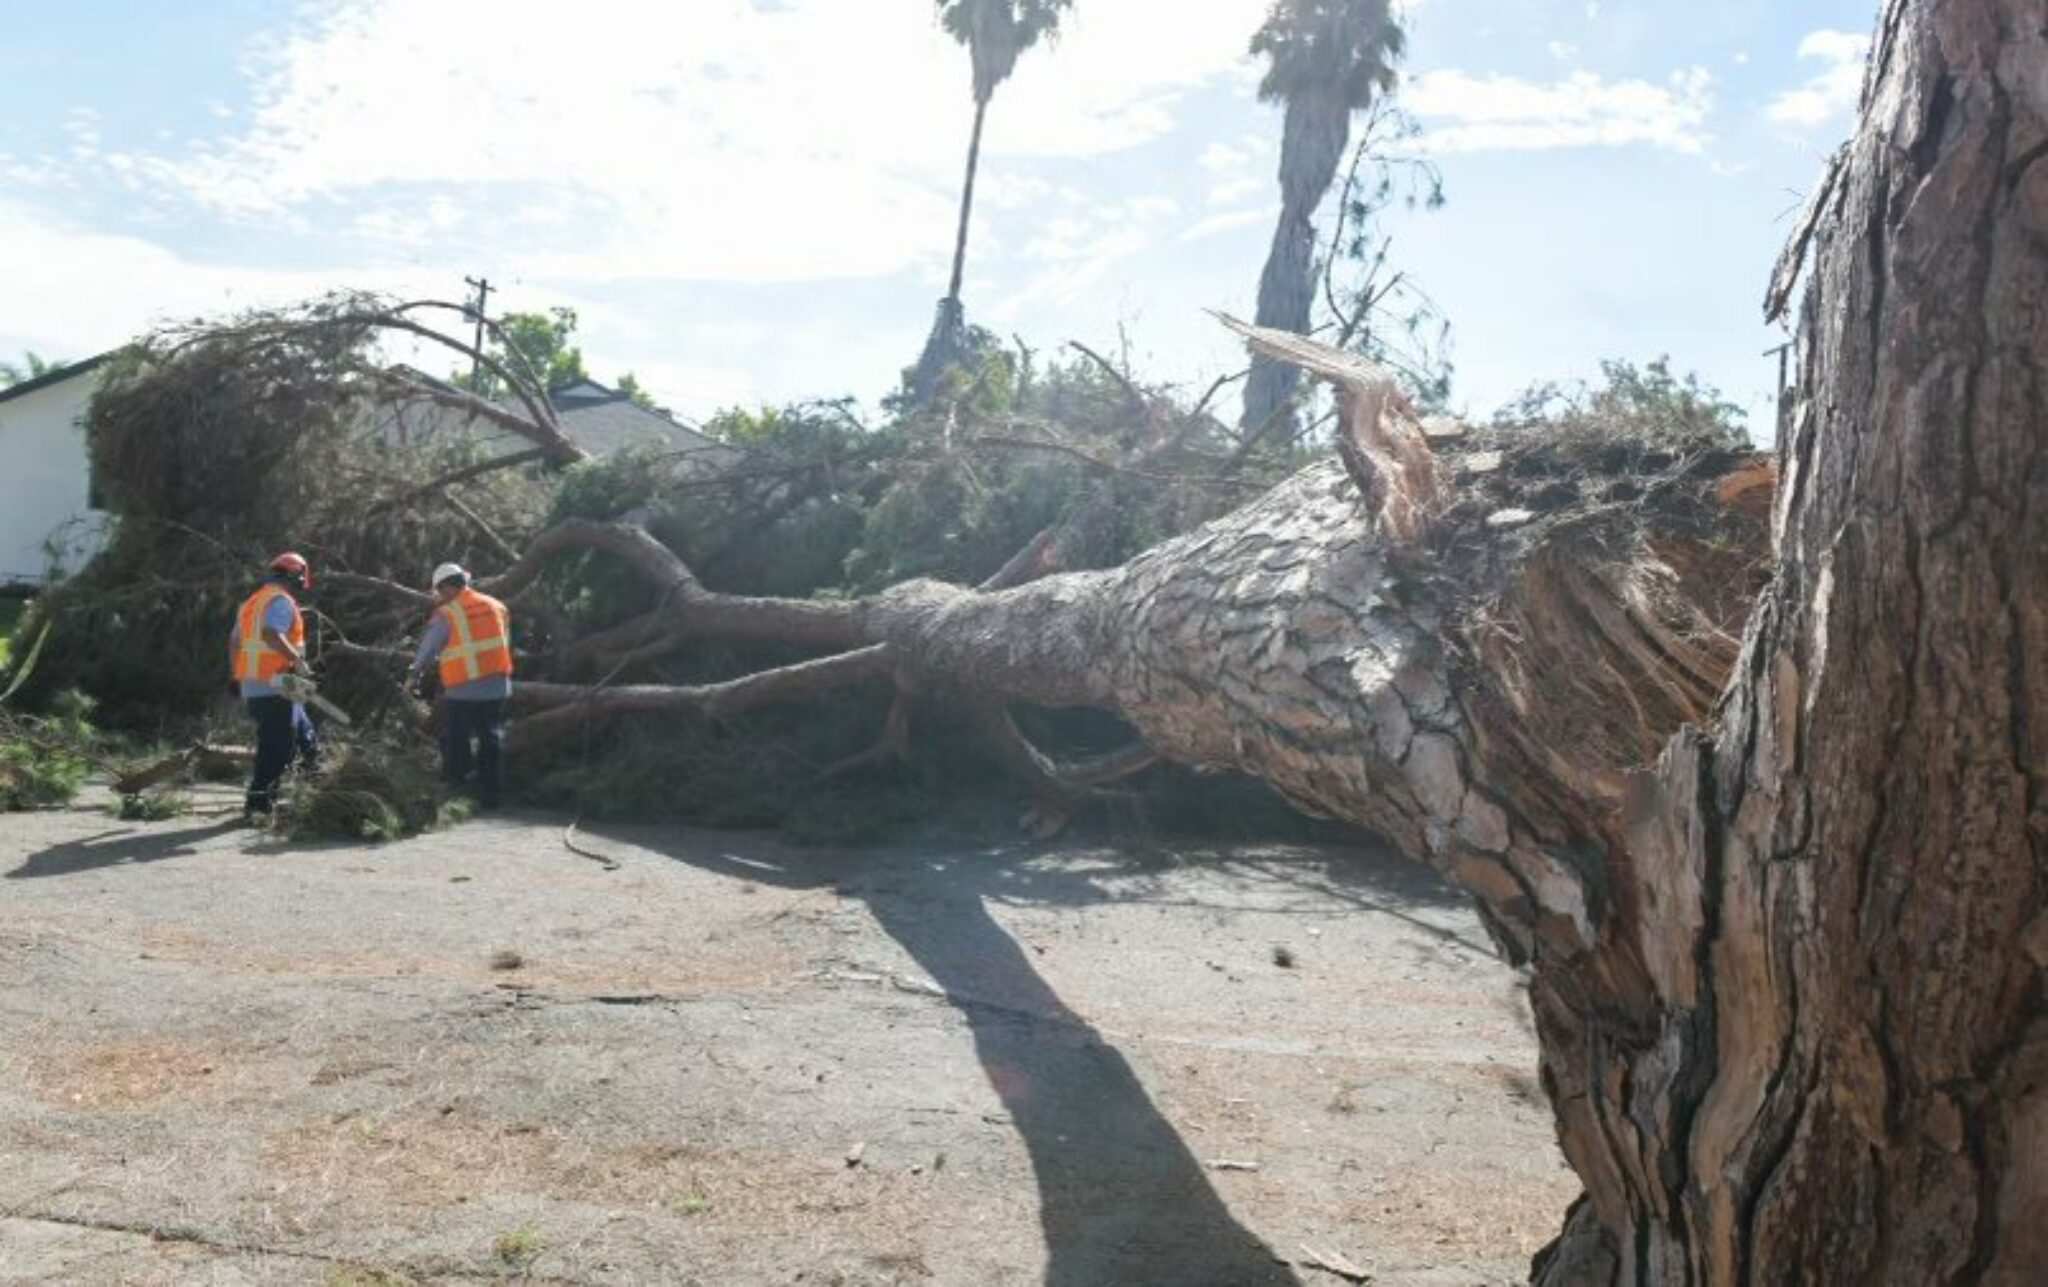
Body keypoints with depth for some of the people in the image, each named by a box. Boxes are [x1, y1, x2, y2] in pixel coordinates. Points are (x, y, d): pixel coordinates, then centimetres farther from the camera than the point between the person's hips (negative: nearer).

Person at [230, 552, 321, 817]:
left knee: (307, 737, 18)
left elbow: (234, 642, 21)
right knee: (277, 748, -6)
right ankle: (259, 802, -6)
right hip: (275, 686, -9)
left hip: (251, 688, 9)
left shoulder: (253, 601, 21)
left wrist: (239, 677, 24)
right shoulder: (282, 601, -8)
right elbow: (271, 634, -26)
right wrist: (298, 659, -22)